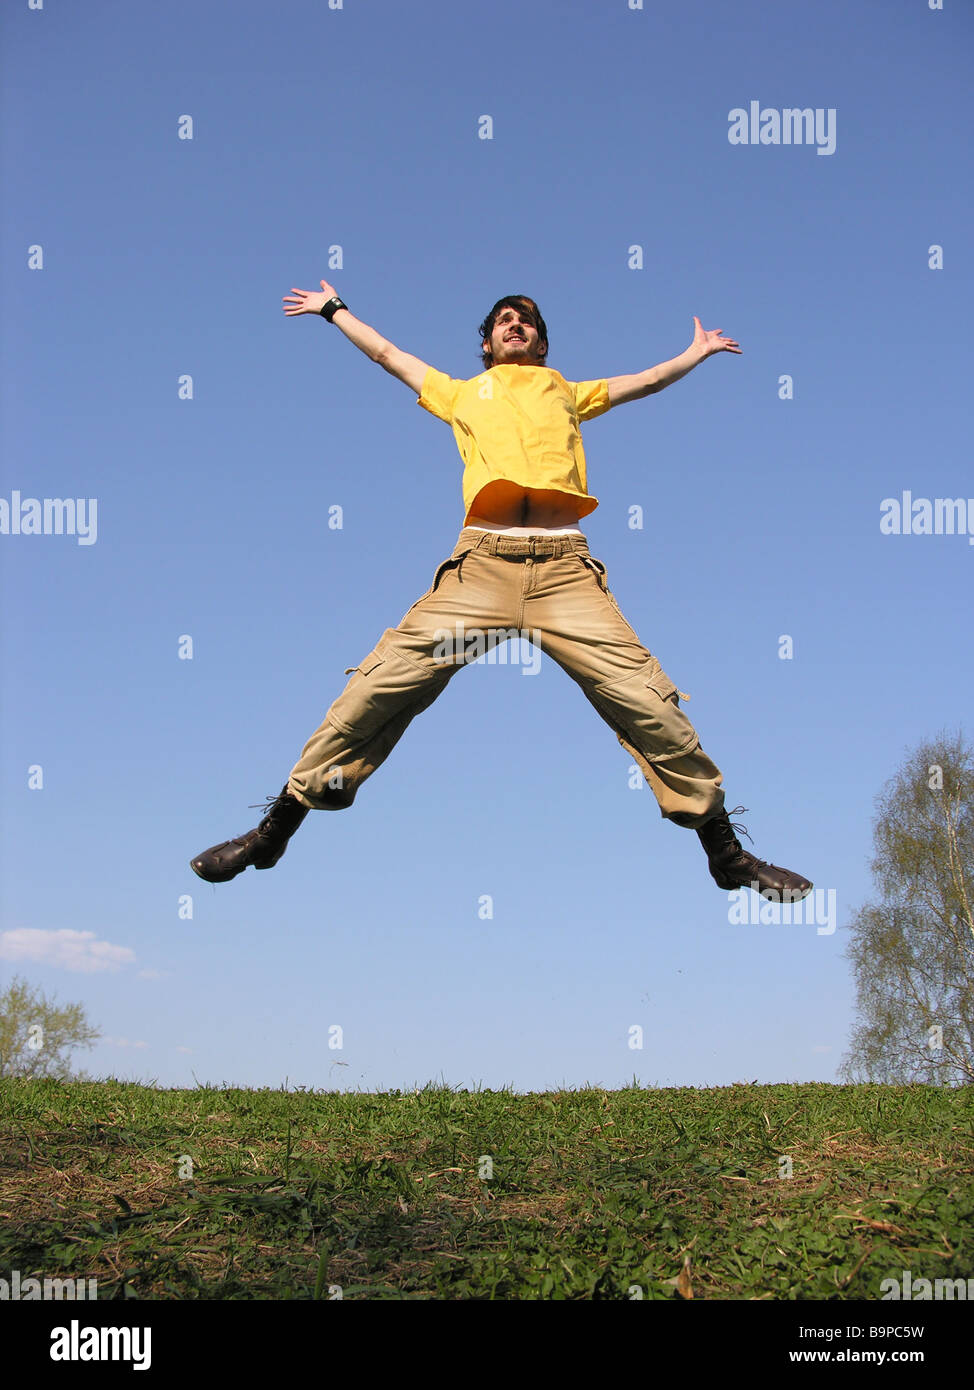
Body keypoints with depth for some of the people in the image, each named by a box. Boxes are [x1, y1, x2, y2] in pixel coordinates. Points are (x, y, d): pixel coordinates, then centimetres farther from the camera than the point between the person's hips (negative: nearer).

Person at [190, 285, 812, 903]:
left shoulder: (567, 393, 32)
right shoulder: (463, 394, 32)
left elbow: (649, 380, 44)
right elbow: (387, 353, 42)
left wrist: (699, 351, 54)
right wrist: (334, 309, 51)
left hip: (565, 570, 0)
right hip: (481, 564, 0)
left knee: (645, 700, -12)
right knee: (382, 684, -14)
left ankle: (727, 853, -1)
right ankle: (274, 831, -4)